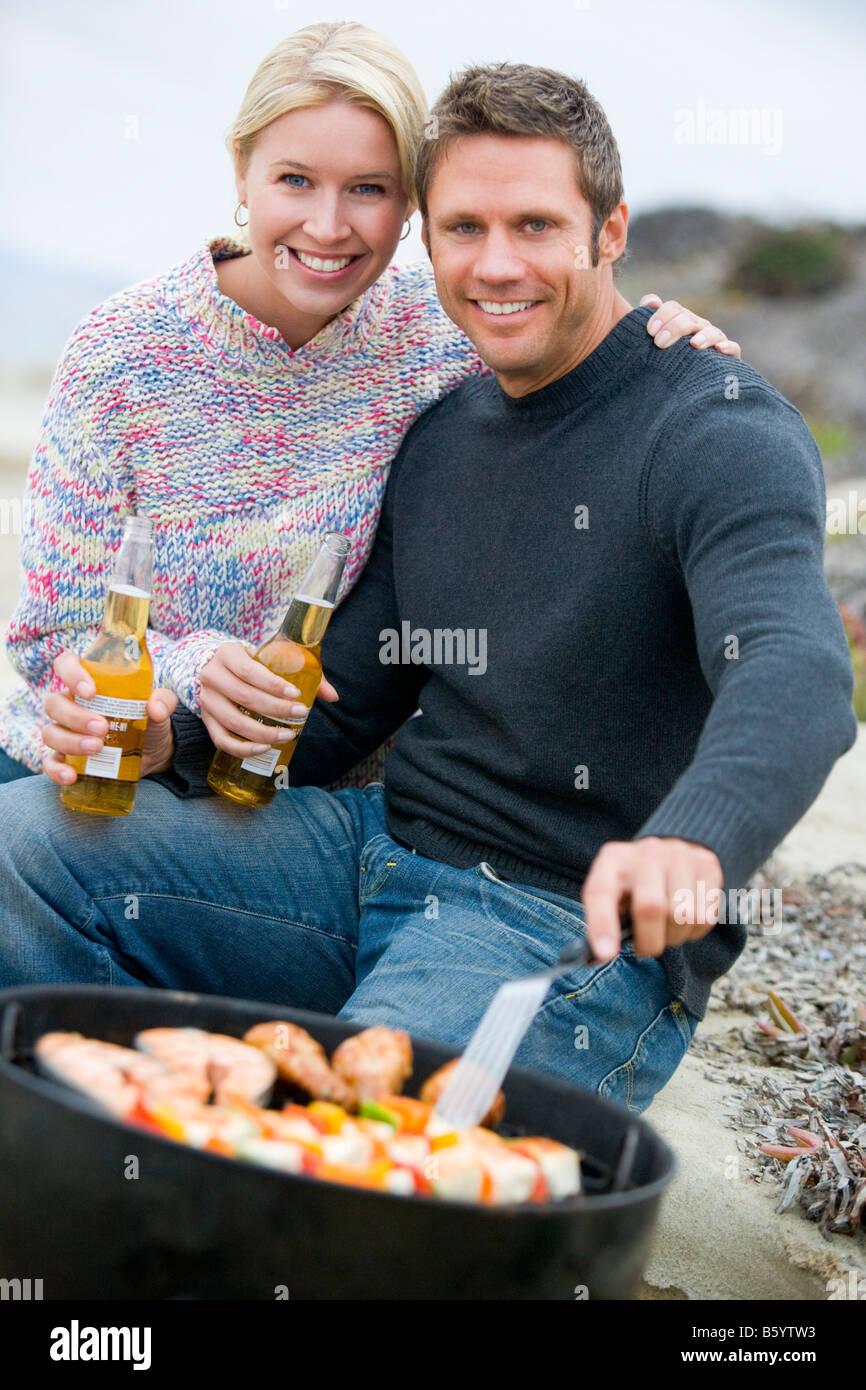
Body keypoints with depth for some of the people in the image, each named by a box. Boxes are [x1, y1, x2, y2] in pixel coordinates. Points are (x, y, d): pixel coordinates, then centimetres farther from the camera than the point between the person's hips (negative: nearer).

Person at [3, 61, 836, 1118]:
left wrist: (688, 843, -53)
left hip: (588, 931, -7)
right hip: (385, 851, 7)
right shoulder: (438, 437, 12)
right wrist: (167, 737, -5)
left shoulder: (722, 435, -12)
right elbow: (341, 704, 15)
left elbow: (797, 677, -31)